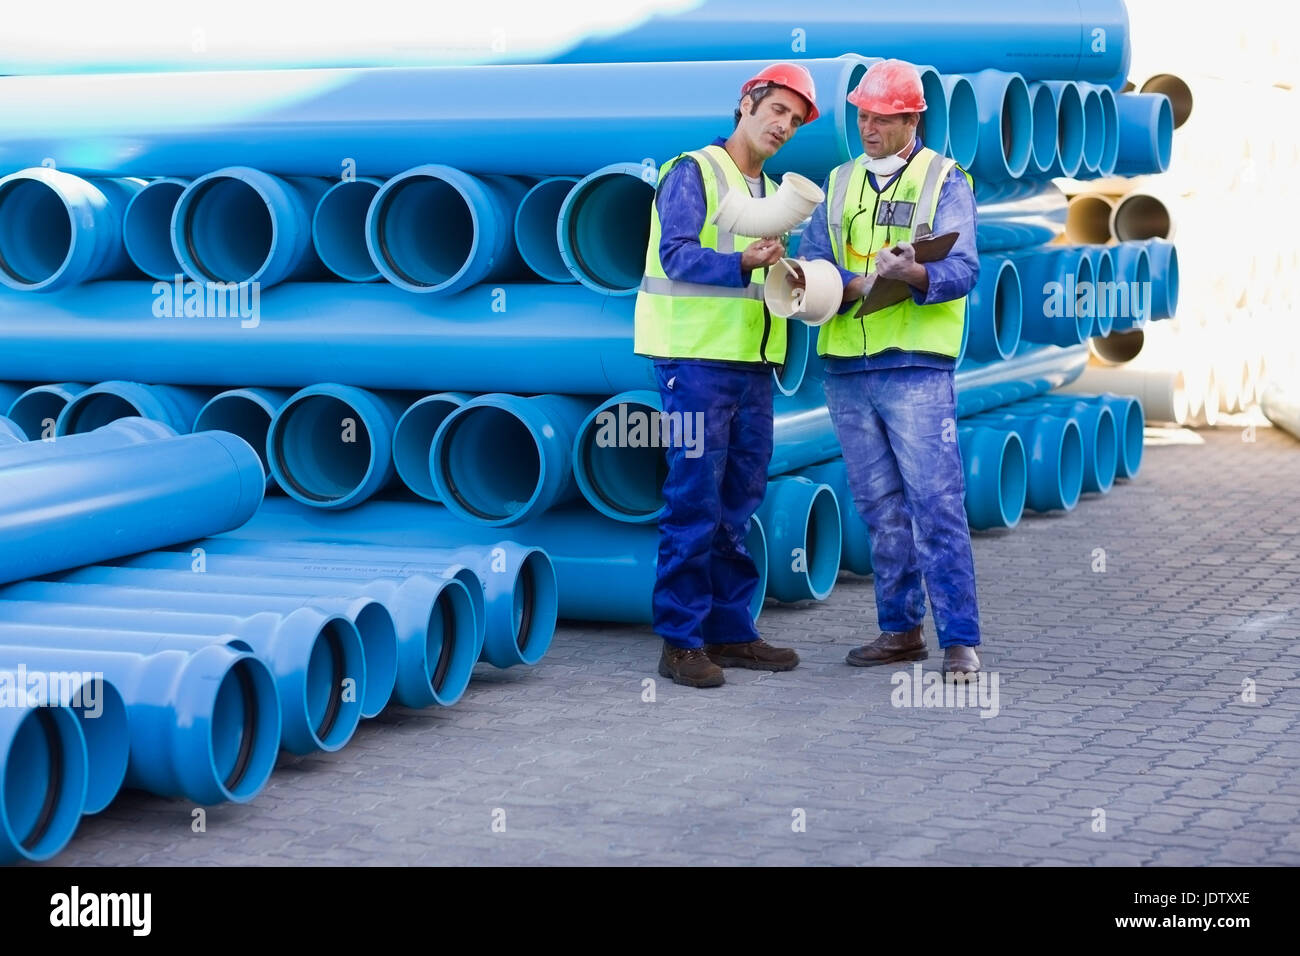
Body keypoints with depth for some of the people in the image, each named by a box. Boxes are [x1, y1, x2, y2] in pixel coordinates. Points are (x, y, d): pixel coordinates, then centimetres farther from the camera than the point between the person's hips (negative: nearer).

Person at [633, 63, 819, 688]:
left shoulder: (769, 192, 20)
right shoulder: (693, 172, -5)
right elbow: (677, 255, -18)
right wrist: (743, 262, -32)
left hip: (751, 362, 8)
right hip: (696, 357, -8)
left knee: (739, 500, 9)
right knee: (695, 501, -8)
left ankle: (729, 630, 16)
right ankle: (680, 642, -3)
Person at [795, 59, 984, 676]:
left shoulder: (945, 180, 1)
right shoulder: (841, 183, 14)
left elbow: (962, 271, -10)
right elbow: (812, 263, 5)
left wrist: (911, 273, -31)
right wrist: (854, 287, -17)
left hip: (916, 369, -5)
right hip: (845, 370, 5)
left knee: (936, 504, -9)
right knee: (880, 508, 10)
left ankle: (960, 641, -8)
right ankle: (901, 630, 19)